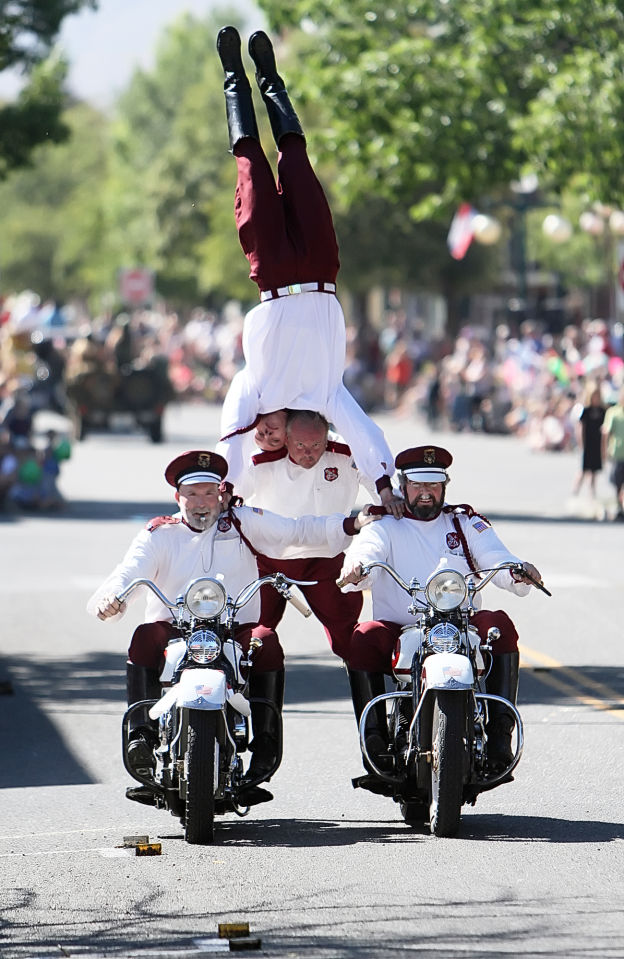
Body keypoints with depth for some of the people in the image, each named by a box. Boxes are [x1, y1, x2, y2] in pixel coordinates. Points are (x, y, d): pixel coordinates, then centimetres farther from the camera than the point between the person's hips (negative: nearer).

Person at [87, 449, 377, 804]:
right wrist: (111, 596, -30)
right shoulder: (159, 534, 9)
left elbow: (298, 531, 10)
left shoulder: (243, 522, 12)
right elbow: (130, 572, -6)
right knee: (146, 638, -31)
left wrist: (353, 525, -3)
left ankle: (264, 745, -31)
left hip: (237, 630, 0)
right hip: (177, 632, 0)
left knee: (266, 642, -31)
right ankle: (142, 733, -35)